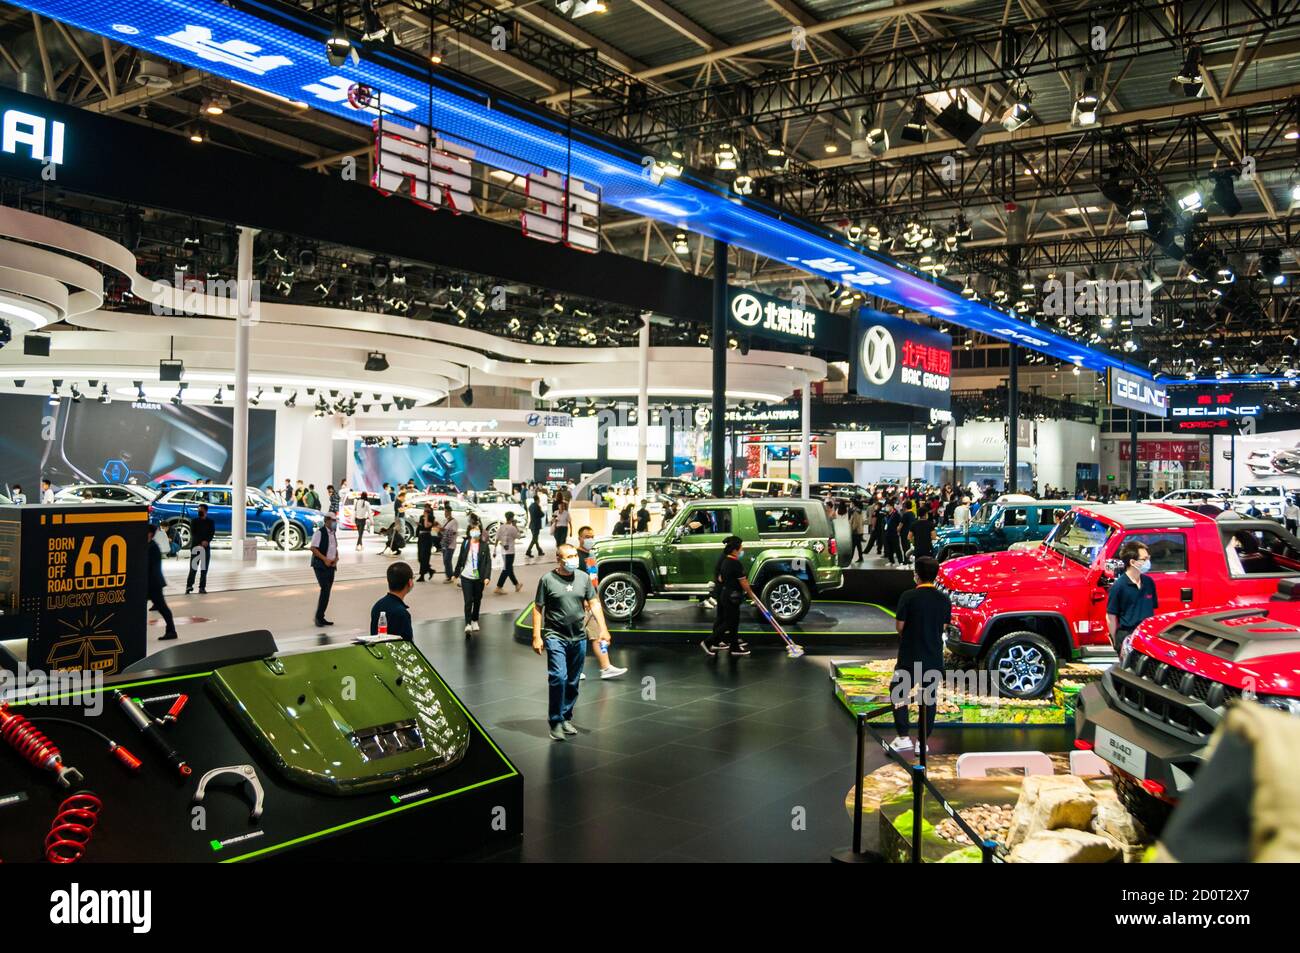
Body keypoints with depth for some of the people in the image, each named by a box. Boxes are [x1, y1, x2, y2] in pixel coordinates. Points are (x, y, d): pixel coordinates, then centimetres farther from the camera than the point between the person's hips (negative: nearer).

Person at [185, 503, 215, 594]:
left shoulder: (210, 522, 8)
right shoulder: (194, 521, 5)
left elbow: (212, 533, -1)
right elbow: (192, 534, -4)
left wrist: (206, 541, -20)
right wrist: (200, 543, -17)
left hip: (206, 547, 1)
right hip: (195, 546, -1)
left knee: (204, 568, 1)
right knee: (193, 567, -6)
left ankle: (202, 587, 4)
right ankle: (189, 586, 1)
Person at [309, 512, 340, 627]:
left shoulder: (333, 533, 13)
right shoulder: (319, 533, -12)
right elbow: (313, 548, -16)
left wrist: (336, 558, 3)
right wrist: (325, 559, -18)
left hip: (331, 565, 8)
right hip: (320, 565, -8)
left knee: (327, 591, 9)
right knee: (325, 590, -14)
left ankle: (321, 617, 17)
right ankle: (318, 617, -5)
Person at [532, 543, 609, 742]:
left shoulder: (584, 578, 7)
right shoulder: (547, 580, -4)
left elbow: (594, 603, 9)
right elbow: (538, 609, -1)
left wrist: (602, 628, 0)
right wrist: (537, 637, -6)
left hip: (579, 637, 4)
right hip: (555, 636, -4)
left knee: (573, 682, 10)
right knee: (558, 678, -16)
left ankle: (566, 718, 25)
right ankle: (555, 722, -6)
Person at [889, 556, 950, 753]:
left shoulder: (908, 597, -15)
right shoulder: (944, 600, -1)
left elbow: (899, 626, -10)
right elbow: (943, 627, 7)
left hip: (909, 657, -4)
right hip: (934, 658, 4)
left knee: (898, 694, 12)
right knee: (929, 699, 14)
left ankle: (903, 737, 5)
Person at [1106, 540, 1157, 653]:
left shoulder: (1149, 582, 4)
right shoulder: (1119, 585, -13)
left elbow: (1152, 610, 14)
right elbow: (1110, 617, -8)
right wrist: (1116, 642, -6)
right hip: (1127, 637, -5)